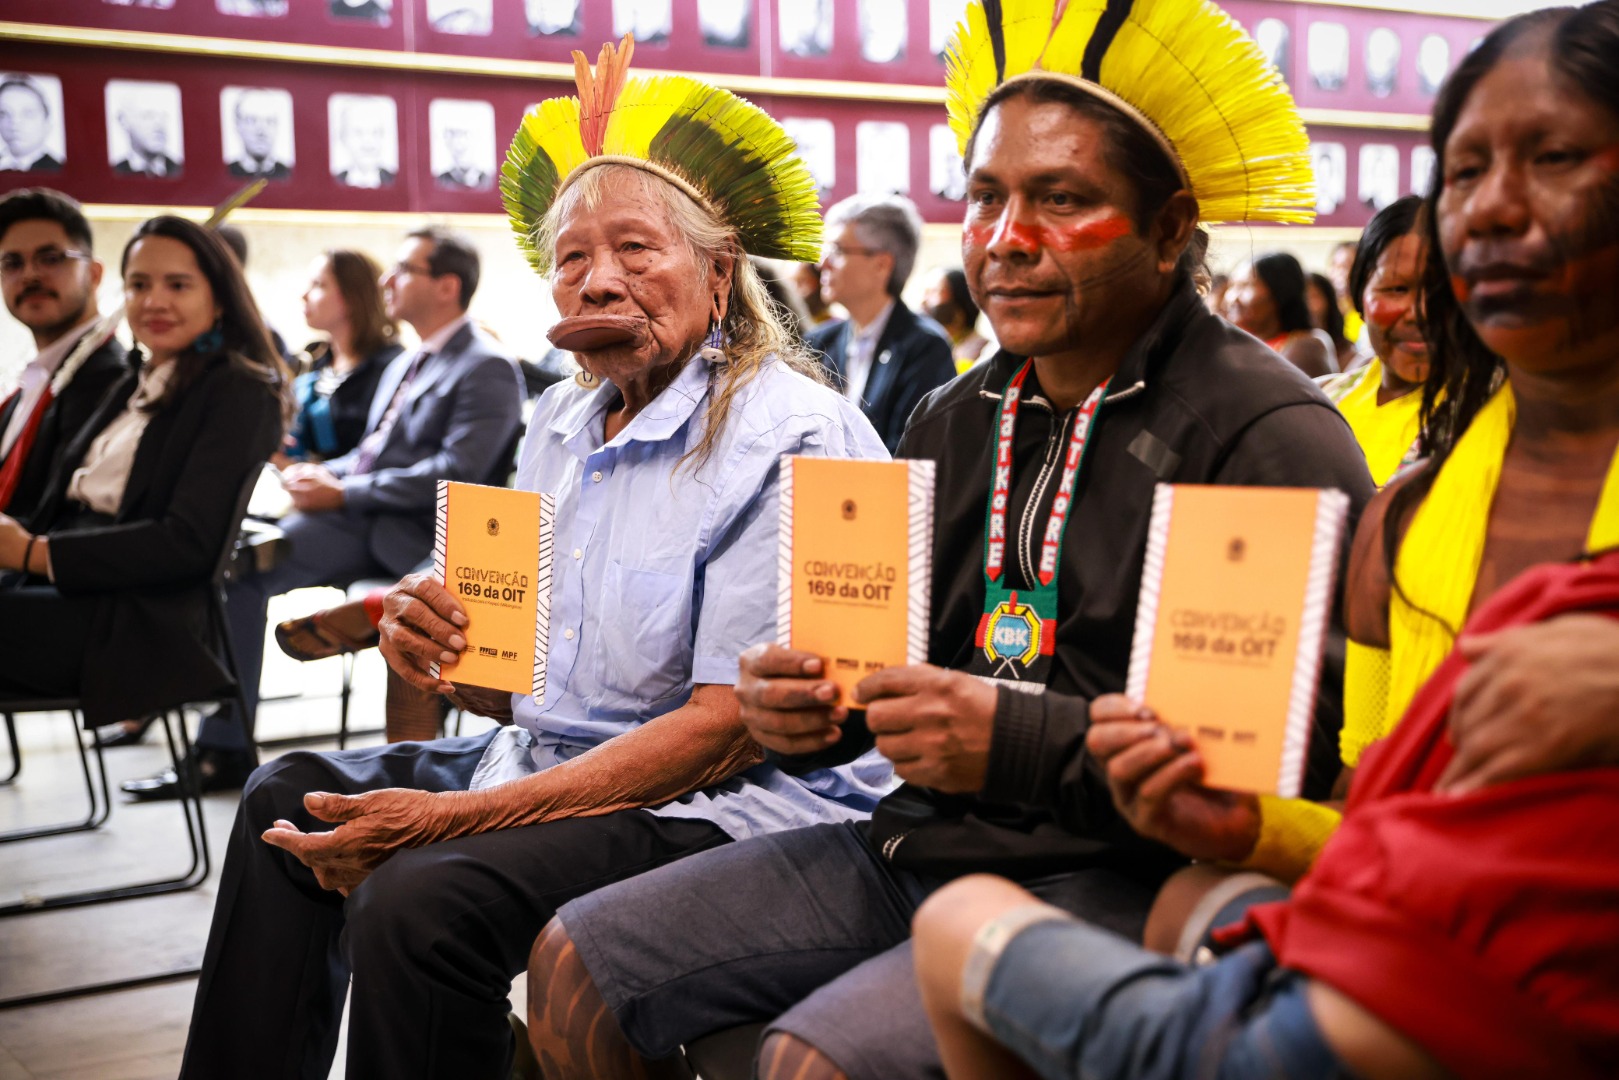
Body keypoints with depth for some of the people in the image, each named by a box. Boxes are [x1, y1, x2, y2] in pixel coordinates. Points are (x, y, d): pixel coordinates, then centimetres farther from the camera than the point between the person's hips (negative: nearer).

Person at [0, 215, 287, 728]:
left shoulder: (239, 393, -3)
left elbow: (189, 542, -12)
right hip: (71, 592, 7)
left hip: (146, 626, -7)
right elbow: (73, 506, 18)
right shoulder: (132, 388, 23)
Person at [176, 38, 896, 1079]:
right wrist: (435, 644, -10)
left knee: (420, 897, -28)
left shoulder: (795, 438, -17)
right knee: (288, 800, 6)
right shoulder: (562, 423, 9)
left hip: (736, 804, -8)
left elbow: (728, 728, -22)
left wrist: (453, 816, -24)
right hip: (551, 759, 9)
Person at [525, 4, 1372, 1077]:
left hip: (1122, 886, -7)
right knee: (576, 968, 2)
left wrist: (1027, 742, -25)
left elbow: (1325, 750, -21)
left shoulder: (1272, 434, -12)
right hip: (915, 846, 8)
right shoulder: (955, 421, 13)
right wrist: (810, 705, -3)